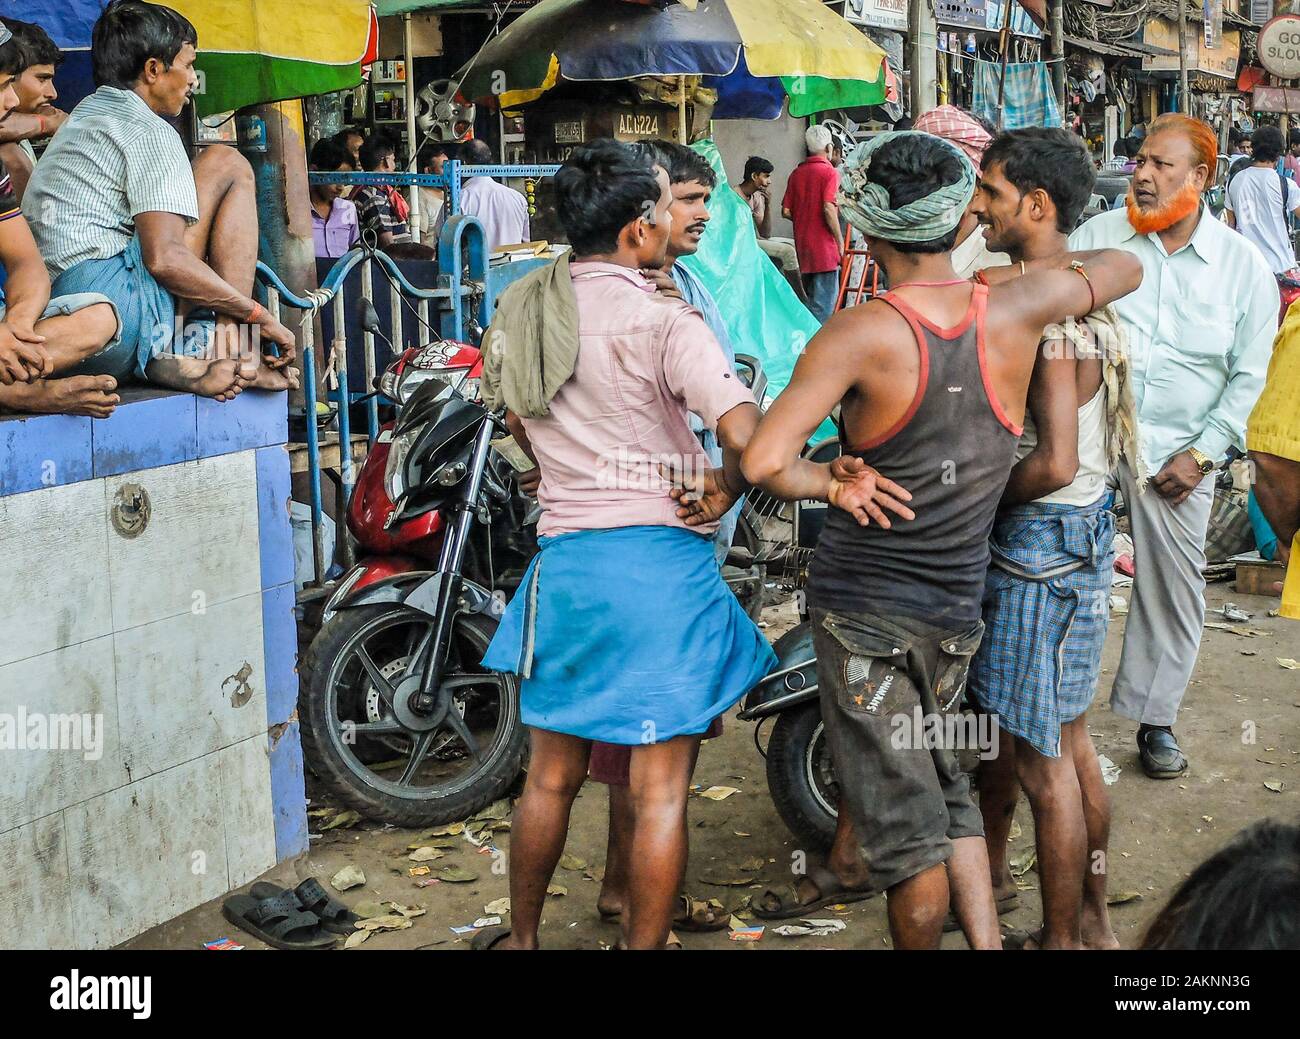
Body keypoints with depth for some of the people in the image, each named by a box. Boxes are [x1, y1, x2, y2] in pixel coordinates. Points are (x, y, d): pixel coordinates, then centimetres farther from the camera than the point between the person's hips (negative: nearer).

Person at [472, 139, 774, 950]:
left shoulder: (518, 310, 6)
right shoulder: (663, 323, -15)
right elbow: (745, 434, -26)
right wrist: (724, 491, -7)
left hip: (562, 557, 6)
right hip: (661, 561, -6)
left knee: (552, 777, 21)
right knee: (660, 795, 5)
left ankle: (521, 937, 36)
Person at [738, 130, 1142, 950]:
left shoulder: (860, 335, -17)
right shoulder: (1018, 311, -6)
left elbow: (764, 461, -24)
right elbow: (1125, 268, 15)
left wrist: (831, 482, -7)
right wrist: (1056, 259, 31)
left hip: (861, 606, -4)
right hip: (958, 611, 4)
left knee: (904, 821, 7)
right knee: (944, 787, 23)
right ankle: (987, 936, 17)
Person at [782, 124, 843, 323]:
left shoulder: (796, 173, 9)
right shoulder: (829, 172, -10)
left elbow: (786, 211, 6)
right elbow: (828, 209, -19)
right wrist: (840, 241, -11)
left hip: (802, 245, 7)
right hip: (824, 245, -7)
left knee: (812, 297, 17)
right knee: (825, 299, -3)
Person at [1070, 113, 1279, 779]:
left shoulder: (1243, 265, -2)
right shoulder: (1097, 236, -2)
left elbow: (1248, 375, 2)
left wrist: (1201, 454, -5)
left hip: (1176, 453, 0)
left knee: (1174, 588, 7)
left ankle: (1154, 717, 25)